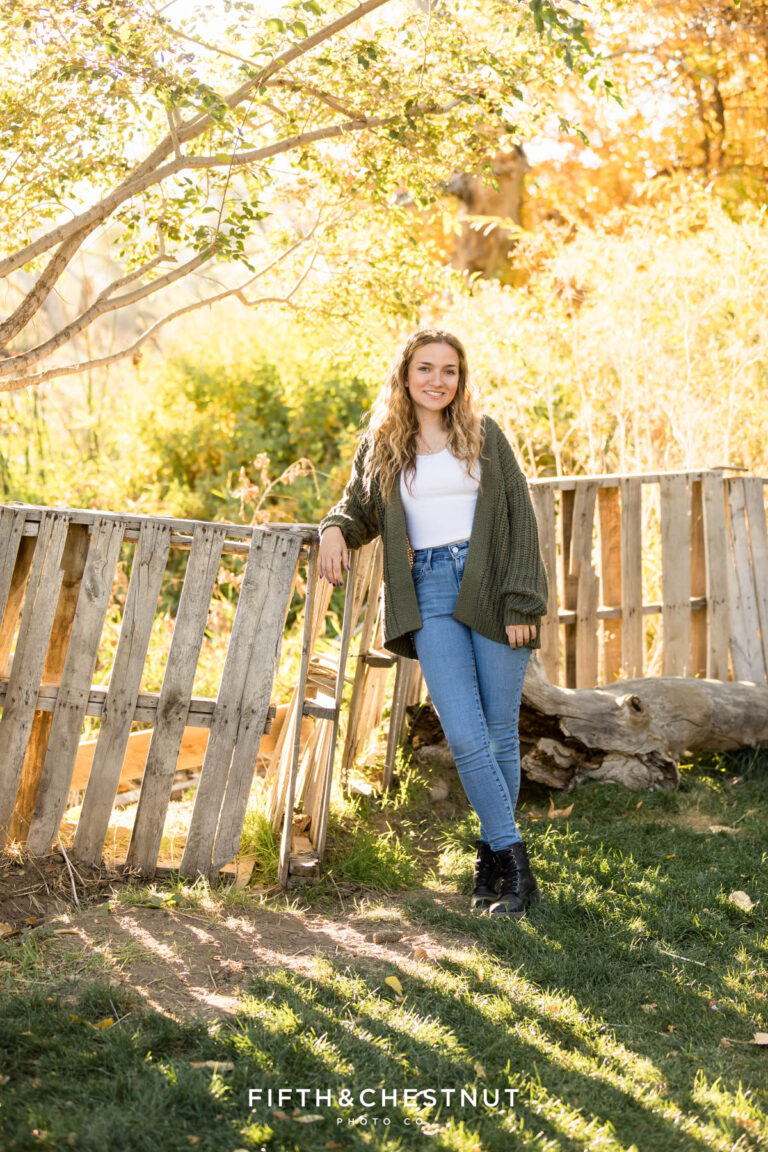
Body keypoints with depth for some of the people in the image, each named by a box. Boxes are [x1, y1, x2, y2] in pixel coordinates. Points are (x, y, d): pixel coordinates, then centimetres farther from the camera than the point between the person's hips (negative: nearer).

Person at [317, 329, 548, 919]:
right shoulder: (381, 445, 11)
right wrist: (336, 529, 1)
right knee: (466, 738, -9)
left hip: (490, 589, 0)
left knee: (500, 733, 2)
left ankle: (494, 856, 17)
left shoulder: (484, 434, 8)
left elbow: (520, 517, 4)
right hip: (430, 594, 1)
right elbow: (359, 505, 26)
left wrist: (522, 602, -5)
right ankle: (515, 863, 0)